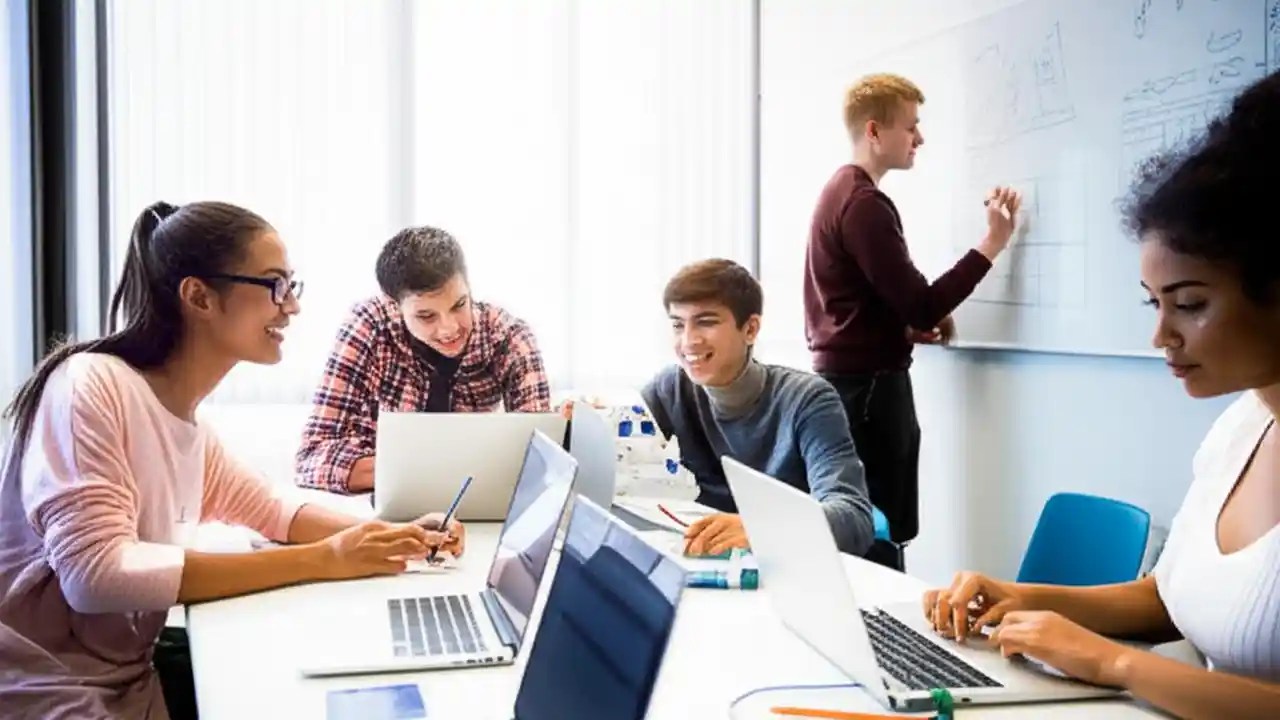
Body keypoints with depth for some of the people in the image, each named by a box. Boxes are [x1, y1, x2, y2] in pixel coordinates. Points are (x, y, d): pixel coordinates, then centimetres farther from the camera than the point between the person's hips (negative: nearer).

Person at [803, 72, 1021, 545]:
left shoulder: (842, 190, 15)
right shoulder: (864, 203, -17)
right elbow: (922, 308, -19)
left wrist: (911, 326, 7)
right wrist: (993, 241, -12)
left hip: (847, 378, 10)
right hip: (868, 385, -10)